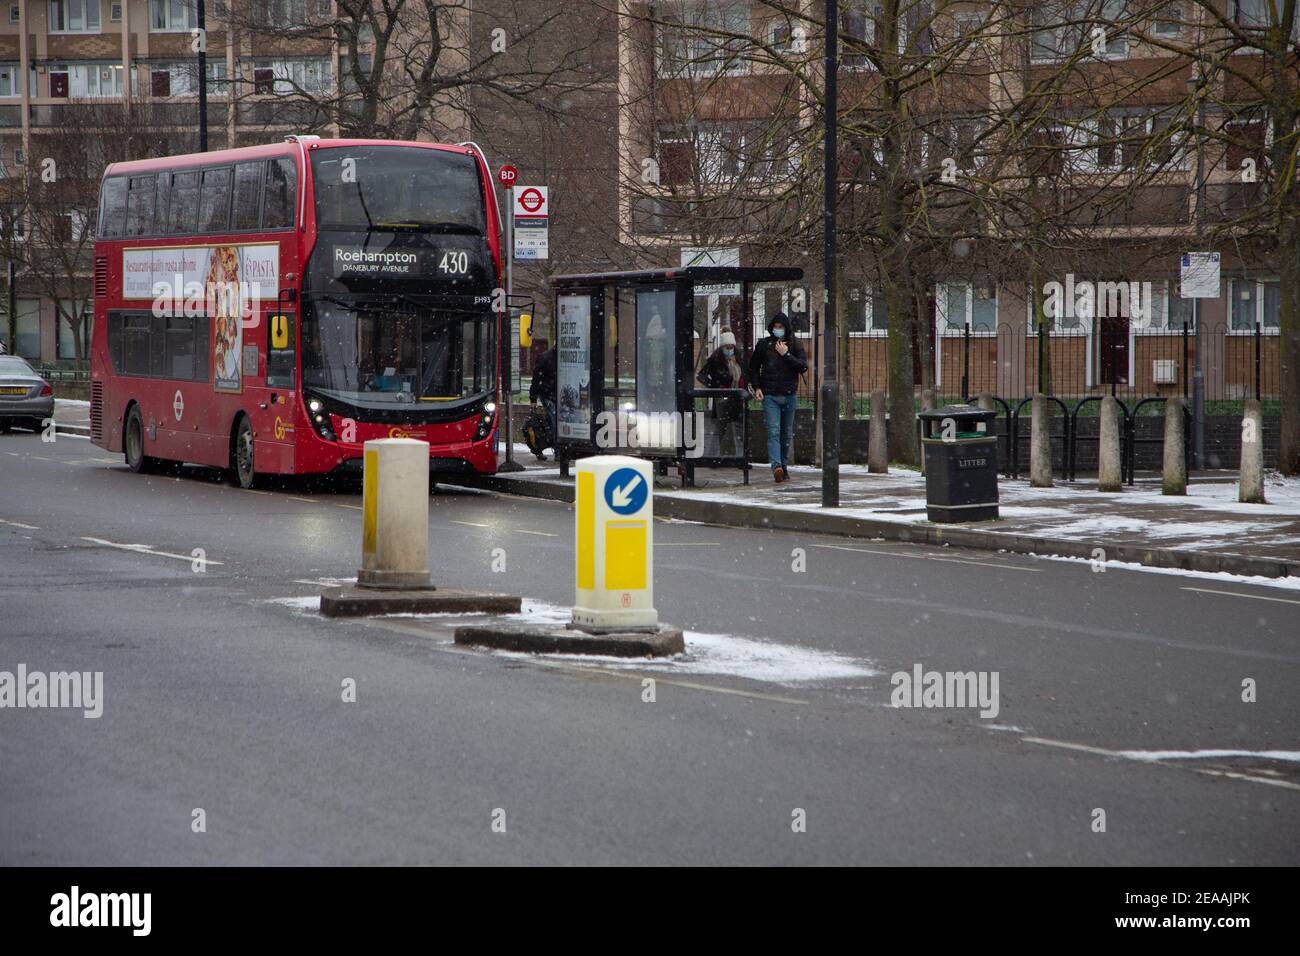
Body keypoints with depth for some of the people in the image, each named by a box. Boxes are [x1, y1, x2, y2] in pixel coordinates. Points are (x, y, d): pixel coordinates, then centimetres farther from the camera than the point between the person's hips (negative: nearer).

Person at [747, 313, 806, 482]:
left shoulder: (794, 344, 3)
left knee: (787, 434, 10)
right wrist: (756, 387, 1)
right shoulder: (763, 344, 3)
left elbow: (803, 367, -7)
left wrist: (786, 354, -15)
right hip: (770, 396, -2)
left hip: (789, 395, 2)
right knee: (773, 432, -15)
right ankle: (776, 467, -28)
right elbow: (753, 367, 14)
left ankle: (784, 466, 22)